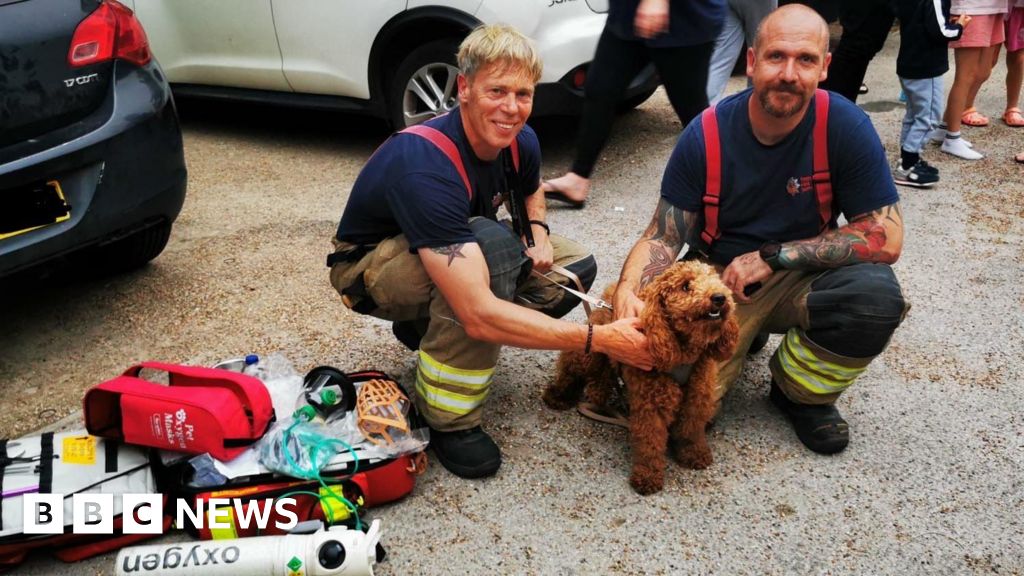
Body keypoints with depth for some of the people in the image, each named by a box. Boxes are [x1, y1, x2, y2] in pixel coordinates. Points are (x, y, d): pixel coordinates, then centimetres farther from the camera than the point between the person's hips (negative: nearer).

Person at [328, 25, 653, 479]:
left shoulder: (520, 142, -13)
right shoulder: (424, 166, -37)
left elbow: (531, 189, 16)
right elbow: (480, 315, -44)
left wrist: (539, 234, -8)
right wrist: (599, 339, -40)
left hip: (453, 254, 8)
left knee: (576, 267, -4)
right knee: (492, 241, -36)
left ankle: (428, 326, 3)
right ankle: (447, 418, -22)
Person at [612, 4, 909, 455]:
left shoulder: (846, 126, -16)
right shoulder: (706, 135, -14)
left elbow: (885, 237, -15)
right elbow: (663, 236, -10)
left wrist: (774, 256, -21)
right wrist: (627, 291, -31)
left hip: (803, 277, 0)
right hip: (718, 277, 0)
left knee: (876, 296, -32)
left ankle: (801, 393, 0)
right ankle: (746, 334, 16)